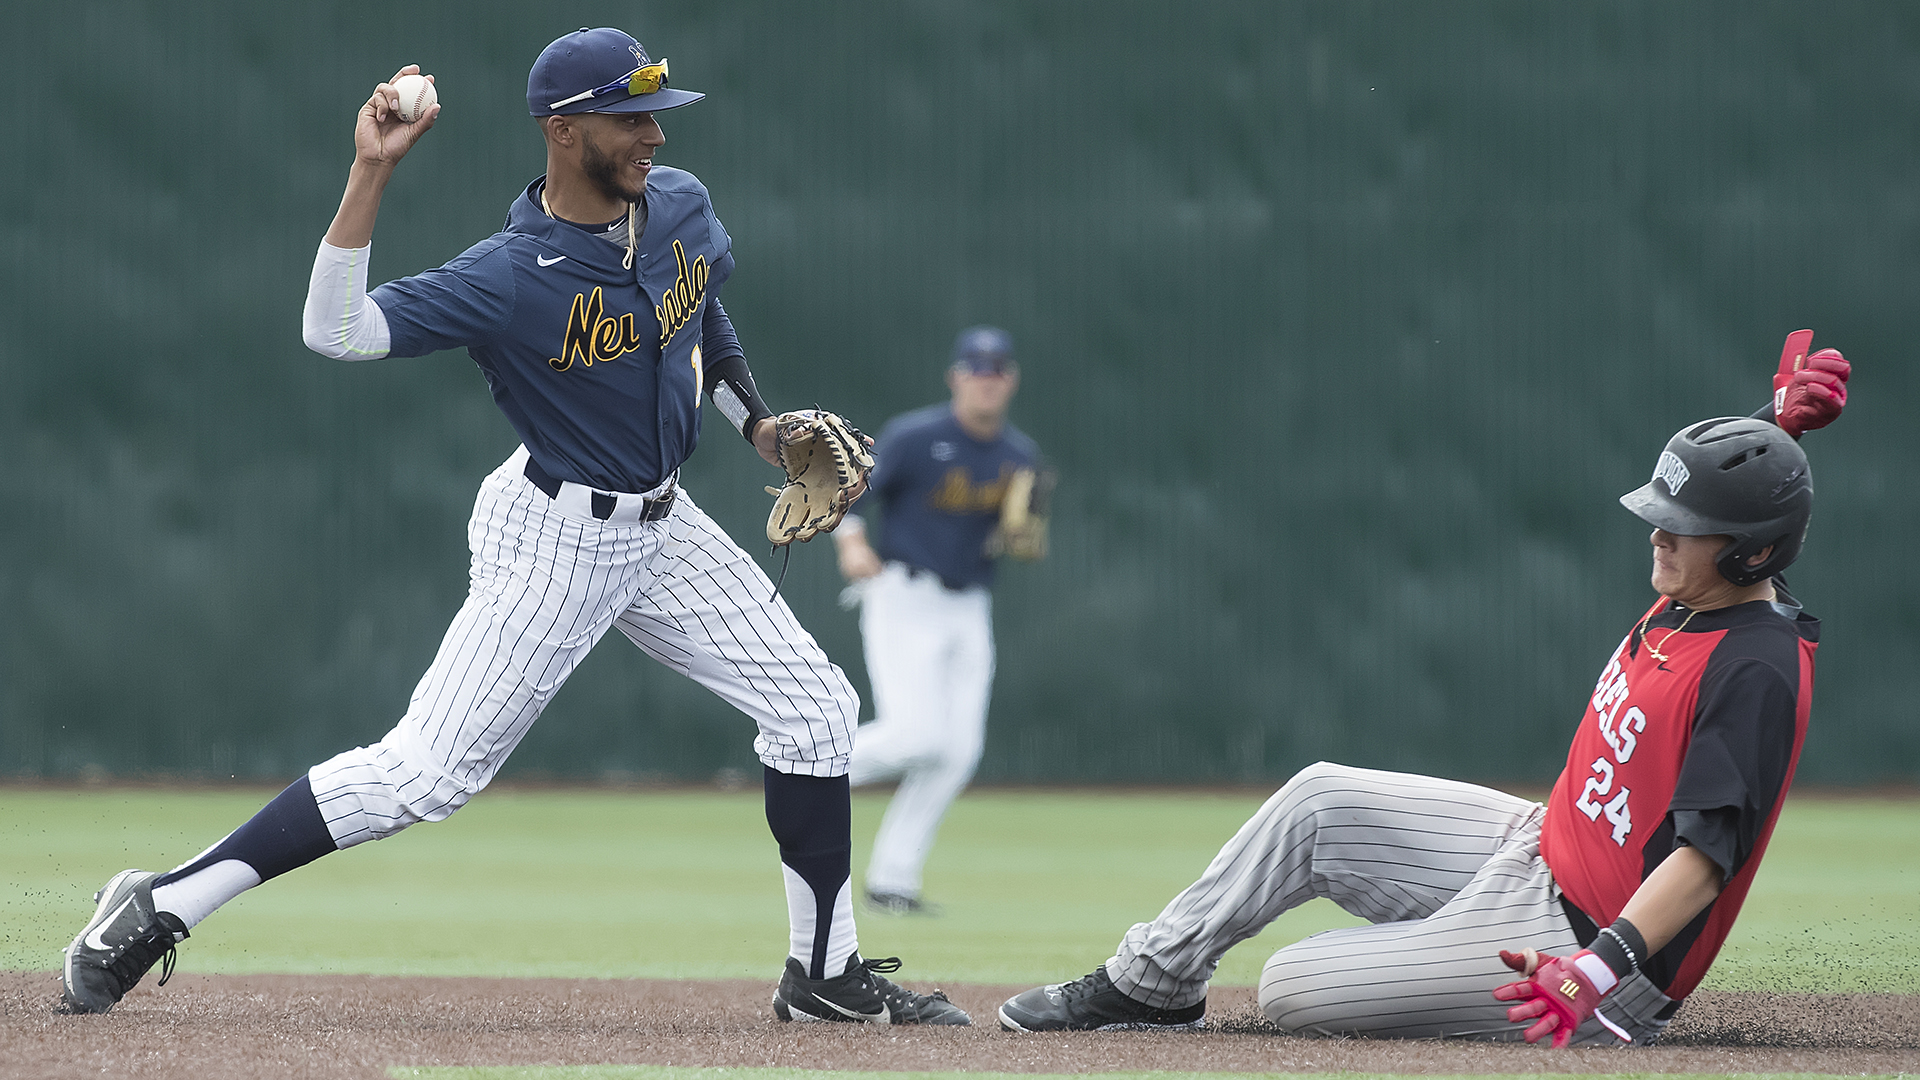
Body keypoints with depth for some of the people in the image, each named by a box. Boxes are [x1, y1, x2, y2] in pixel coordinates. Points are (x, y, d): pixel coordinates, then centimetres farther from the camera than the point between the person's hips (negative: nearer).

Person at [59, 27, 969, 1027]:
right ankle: (160, 908, -8)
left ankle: (825, 972, 16)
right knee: (425, 770, -13)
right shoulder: (510, 277, -24)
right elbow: (337, 332, -34)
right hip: (556, 540, -7)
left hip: (661, 525, 7)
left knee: (816, 709, 4)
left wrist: (755, 422, 11)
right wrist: (370, 174, -38)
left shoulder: (683, 207, -3)